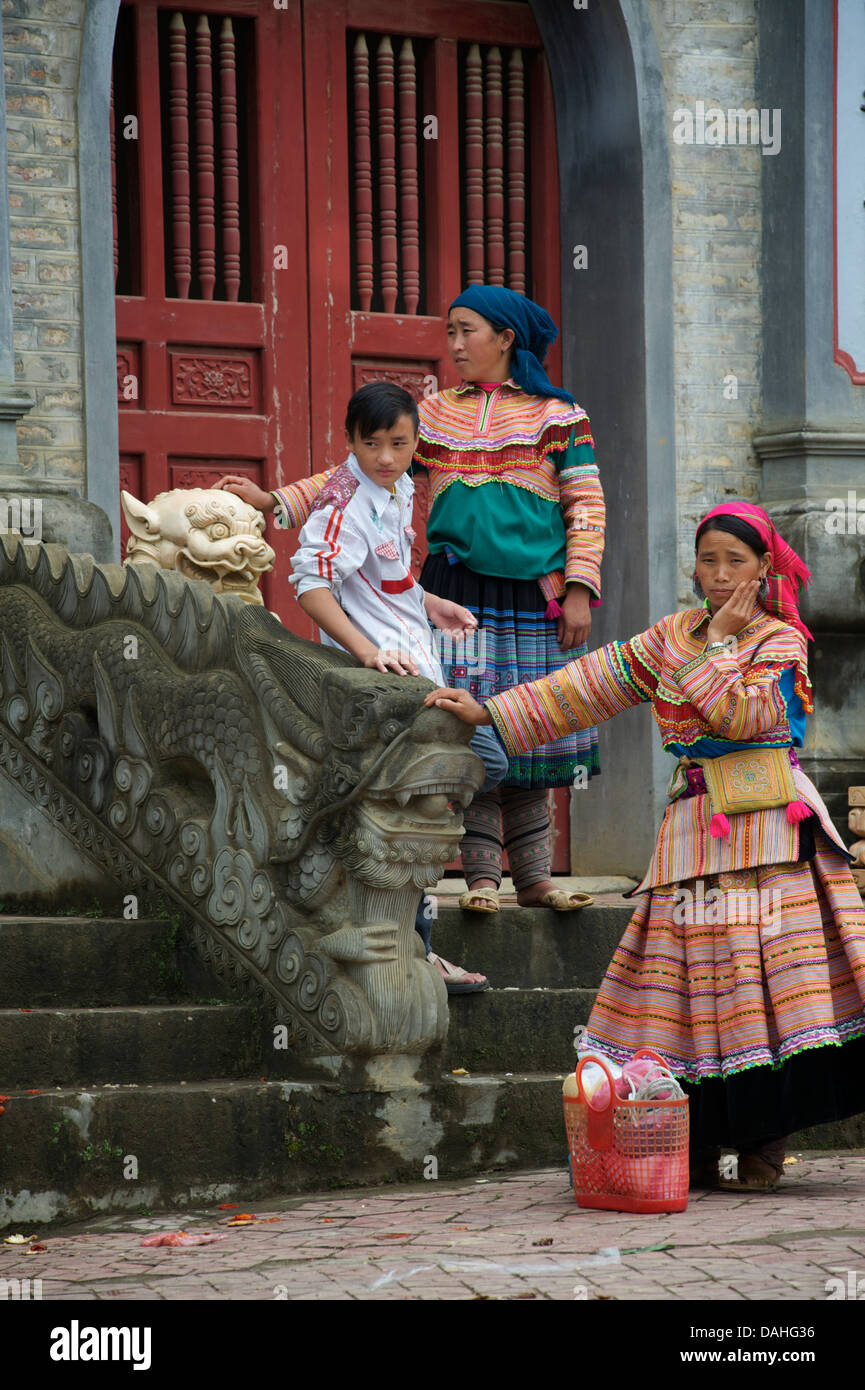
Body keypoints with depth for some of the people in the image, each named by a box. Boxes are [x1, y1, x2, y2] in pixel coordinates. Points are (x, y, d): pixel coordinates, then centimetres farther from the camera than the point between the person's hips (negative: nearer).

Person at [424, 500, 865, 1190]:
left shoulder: (781, 640, 2)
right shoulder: (676, 635, 16)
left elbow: (739, 715, -15)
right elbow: (587, 684, 15)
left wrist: (717, 645, -5)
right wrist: (491, 712, 12)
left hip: (766, 823, -4)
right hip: (695, 825, 5)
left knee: (766, 970, -12)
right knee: (690, 976, -2)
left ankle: (764, 1144, -9)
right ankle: (699, 1147, 1)